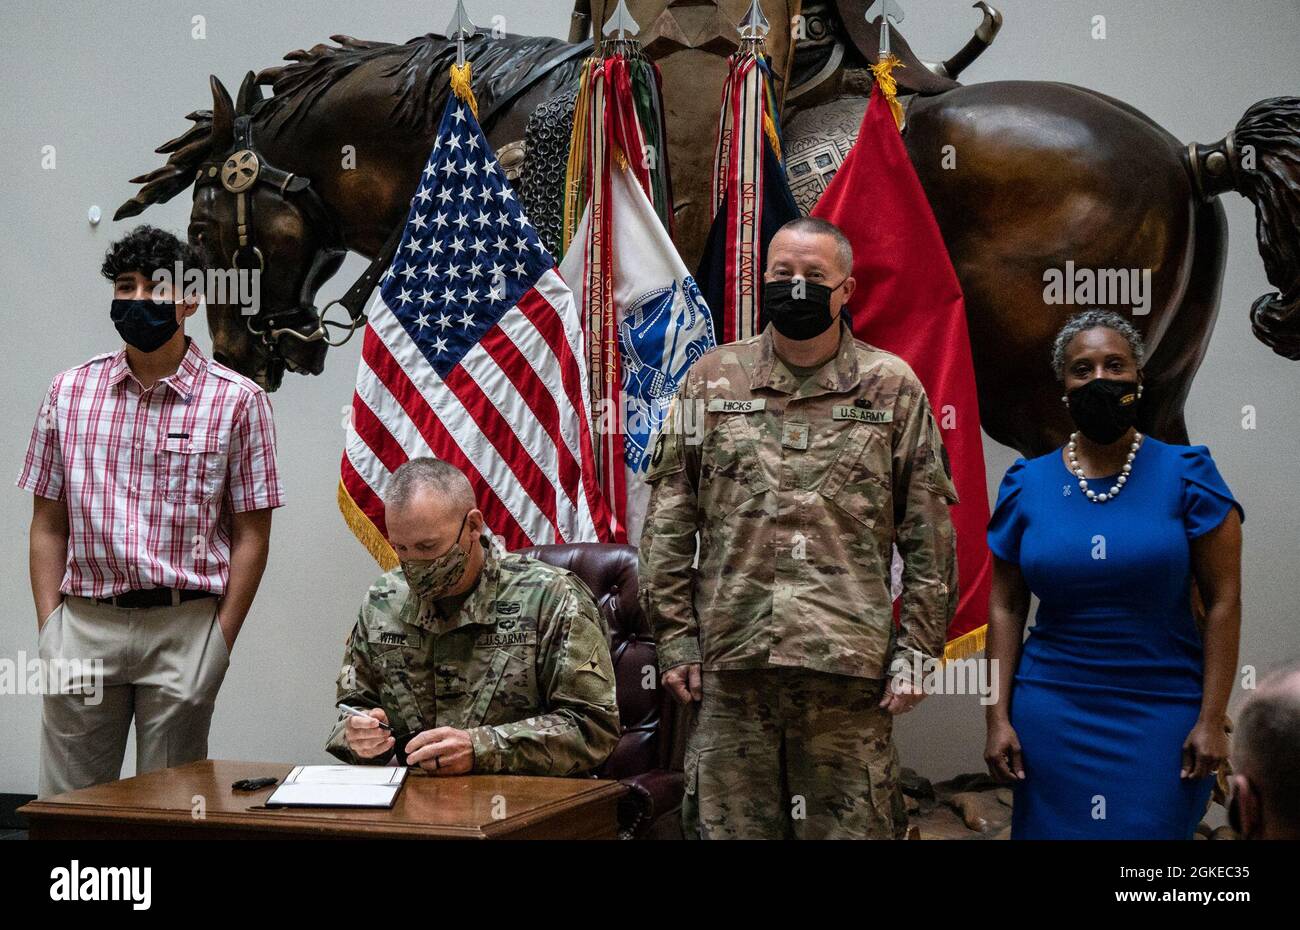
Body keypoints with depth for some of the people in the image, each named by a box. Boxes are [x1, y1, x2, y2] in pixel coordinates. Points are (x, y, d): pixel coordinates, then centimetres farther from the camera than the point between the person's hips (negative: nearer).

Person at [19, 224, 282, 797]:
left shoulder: (236, 400, -1)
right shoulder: (70, 392, 8)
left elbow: (251, 535, 0)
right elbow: (48, 525, 10)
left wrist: (218, 645, -5)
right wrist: (49, 630, 2)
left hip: (184, 626, -2)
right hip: (83, 621, 2)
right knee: (67, 804, 8)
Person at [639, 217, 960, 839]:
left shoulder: (893, 388, 6)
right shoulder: (712, 380, 9)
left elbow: (929, 536, 5)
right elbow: (668, 522, 7)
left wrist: (918, 649, -1)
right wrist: (675, 637, 2)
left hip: (851, 668, -1)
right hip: (729, 666, 1)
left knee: (851, 824, 4)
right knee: (731, 823, 7)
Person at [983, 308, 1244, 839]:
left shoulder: (1185, 474, -3)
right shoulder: (1026, 485, 2)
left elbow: (1223, 601, -4)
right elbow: (1005, 607, 5)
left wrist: (1211, 720, -9)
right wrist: (998, 719, 0)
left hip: (1162, 714, -1)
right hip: (1054, 712, 2)